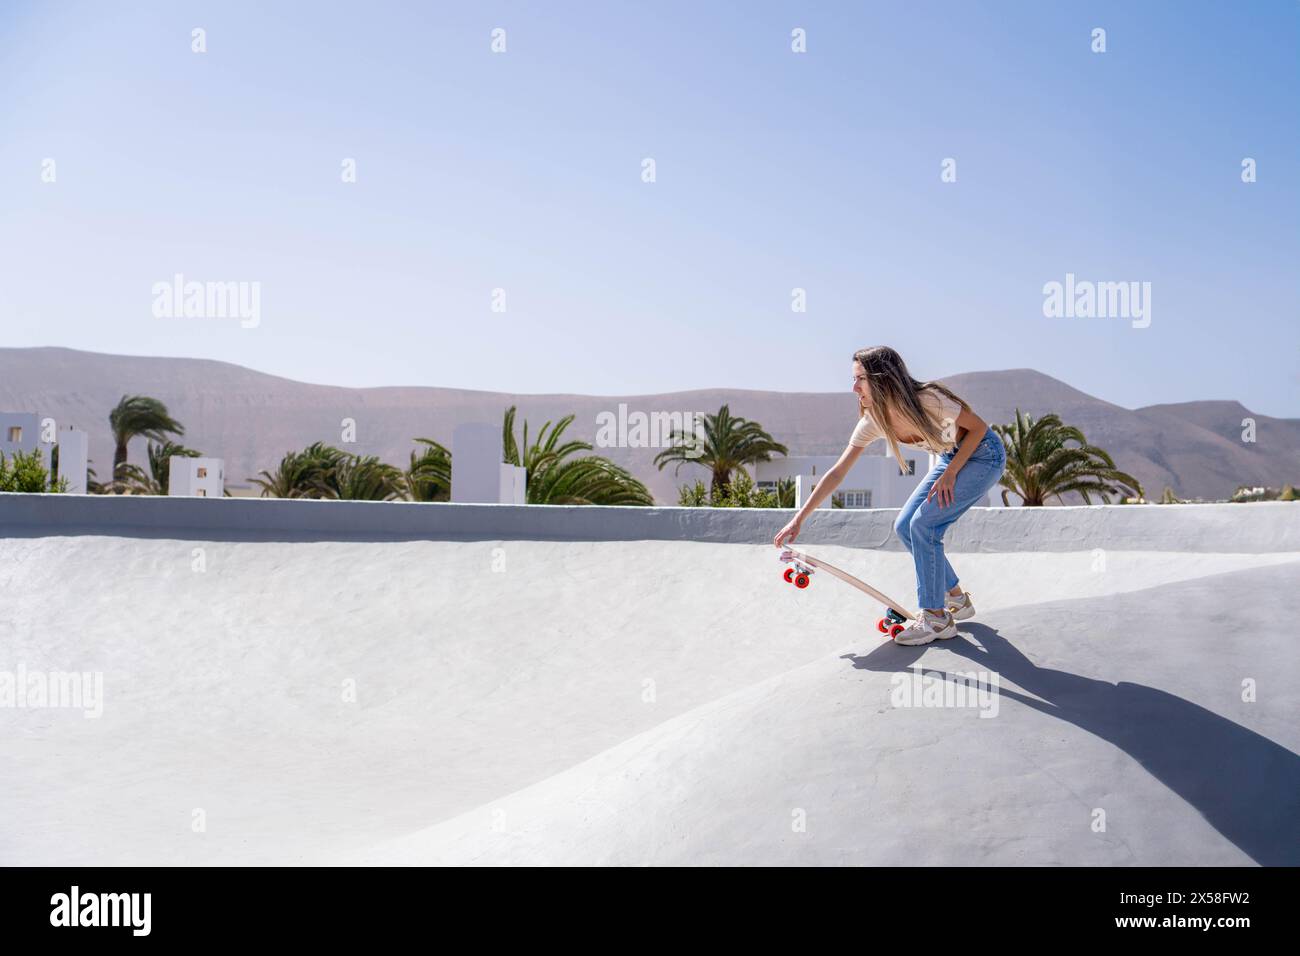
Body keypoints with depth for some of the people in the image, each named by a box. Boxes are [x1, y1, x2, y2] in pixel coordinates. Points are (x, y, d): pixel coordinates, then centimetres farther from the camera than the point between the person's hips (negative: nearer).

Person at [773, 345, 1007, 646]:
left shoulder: (928, 401, -32)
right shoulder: (872, 422, -13)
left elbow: (979, 427, -18)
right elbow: (836, 474, -10)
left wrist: (949, 474, -21)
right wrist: (798, 519, -13)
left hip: (984, 454, -7)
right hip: (952, 458, 7)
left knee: (922, 524, -19)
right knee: (904, 527, 1)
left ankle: (937, 618, -10)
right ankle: (957, 599, 17)